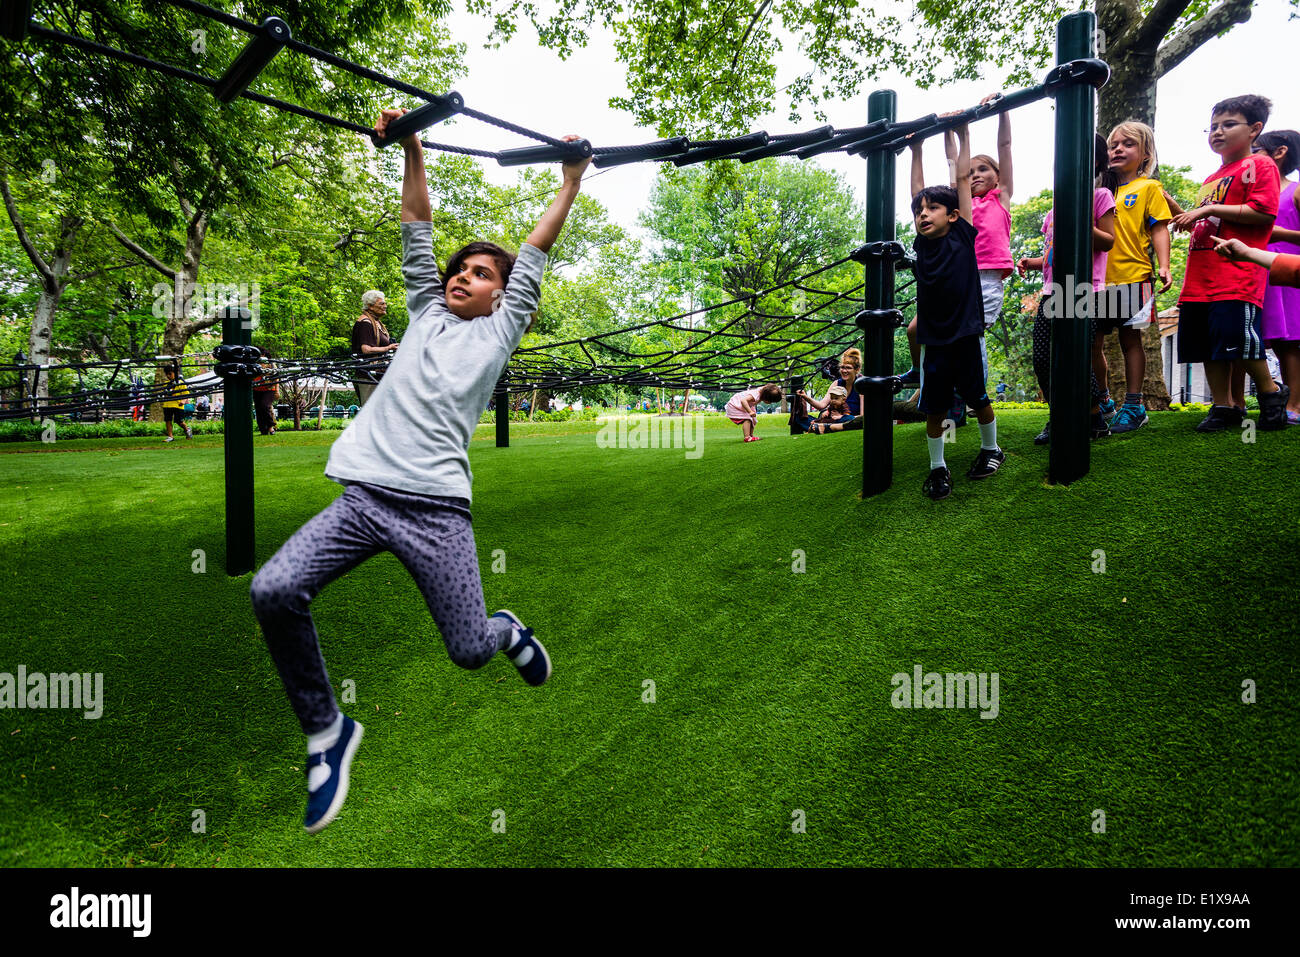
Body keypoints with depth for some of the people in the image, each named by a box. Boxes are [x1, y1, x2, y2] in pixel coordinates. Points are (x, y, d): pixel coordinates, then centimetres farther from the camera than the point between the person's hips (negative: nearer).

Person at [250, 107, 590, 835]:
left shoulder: (502, 329, 15)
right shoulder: (427, 311, 23)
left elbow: (538, 249, 18)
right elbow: (419, 224, 26)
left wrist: (573, 177, 23)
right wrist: (412, 147, 24)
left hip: (436, 507, -3)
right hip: (365, 494, 4)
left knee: (470, 651, -6)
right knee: (273, 592, -18)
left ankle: (507, 630, 34)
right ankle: (327, 731, 4)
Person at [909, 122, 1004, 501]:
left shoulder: (962, 236, -4)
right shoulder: (922, 243, 3)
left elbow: (963, 178, 0)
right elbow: (917, 192, 13)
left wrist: (963, 135, 6)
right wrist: (916, 151, 17)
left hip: (965, 336, -2)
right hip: (933, 340, 3)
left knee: (978, 399, 13)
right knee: (933, 408, 6)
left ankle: (991, 450, 34)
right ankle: (937, 468, 19)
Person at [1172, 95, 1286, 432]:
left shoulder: (1260, 165, 1)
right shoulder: (1211, 179, 26)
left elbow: (1263, 212, -13)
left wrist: (1210, 209, -13)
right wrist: (1185, 215, 21)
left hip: (1236, 276, -8)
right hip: (1201, 279, 8)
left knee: (1237, 339, -10)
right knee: (1209, 345, 5)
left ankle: (1271, 392, 12)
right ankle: (1223, 407, 12)